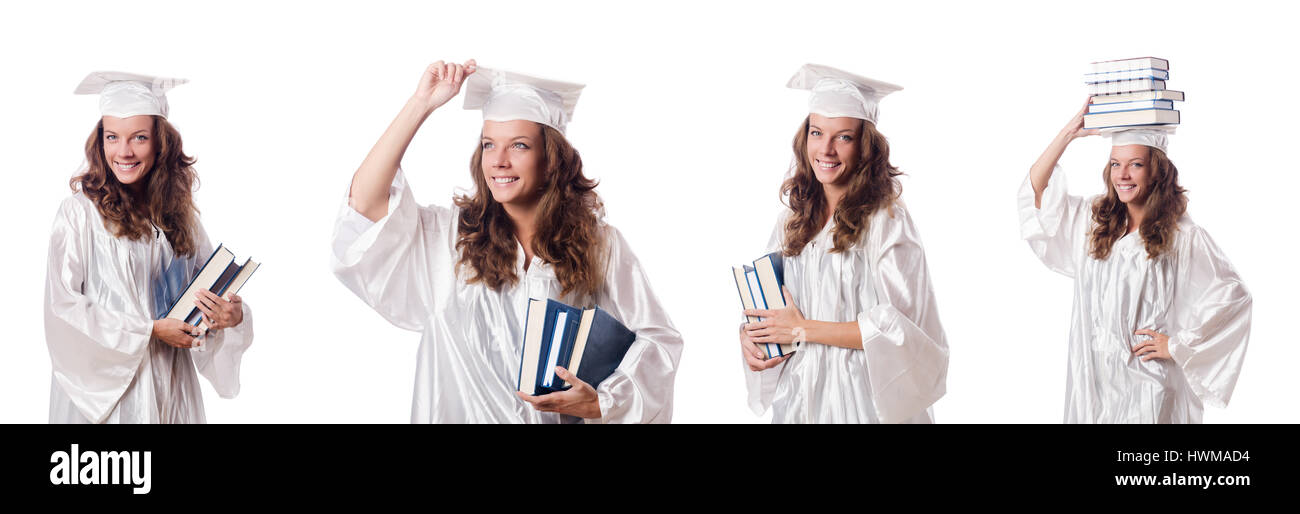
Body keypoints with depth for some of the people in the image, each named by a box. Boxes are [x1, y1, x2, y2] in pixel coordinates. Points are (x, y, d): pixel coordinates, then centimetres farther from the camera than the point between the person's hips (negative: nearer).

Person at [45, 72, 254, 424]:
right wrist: (149, 331, -15)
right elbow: (62, 305, -13)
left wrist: (233, 315, -13)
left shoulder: (180, 213, 5)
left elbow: (210, 289, 10)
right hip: (106, 387, -4)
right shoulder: (79, 213, -9)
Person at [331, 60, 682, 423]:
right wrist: (421, 104, -6)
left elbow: (657, 339, 6)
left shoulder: (598, 246, 4)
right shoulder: (450, 237, 5)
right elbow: (365, 204, -7)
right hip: (462, 416, 4)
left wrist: (601, 403, -9)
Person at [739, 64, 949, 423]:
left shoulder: (886, 222, -12)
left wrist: (803, 330, -15)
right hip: (798, 394, 5)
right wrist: (750, 334, -6)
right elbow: (769, 300, 16)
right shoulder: (793, 220, 6)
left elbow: (897, 326, -17)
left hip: (860, 397, -5)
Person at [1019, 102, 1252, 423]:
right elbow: (1036, 189, 7)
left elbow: (1233, 298, -11)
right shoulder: (1093, 221, 7)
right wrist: (1070, 133, -1)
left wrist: (1179, 345, -9)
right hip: (1092, 379, 5)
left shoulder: (1183, 236, -9)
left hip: (1147, 383, -5)